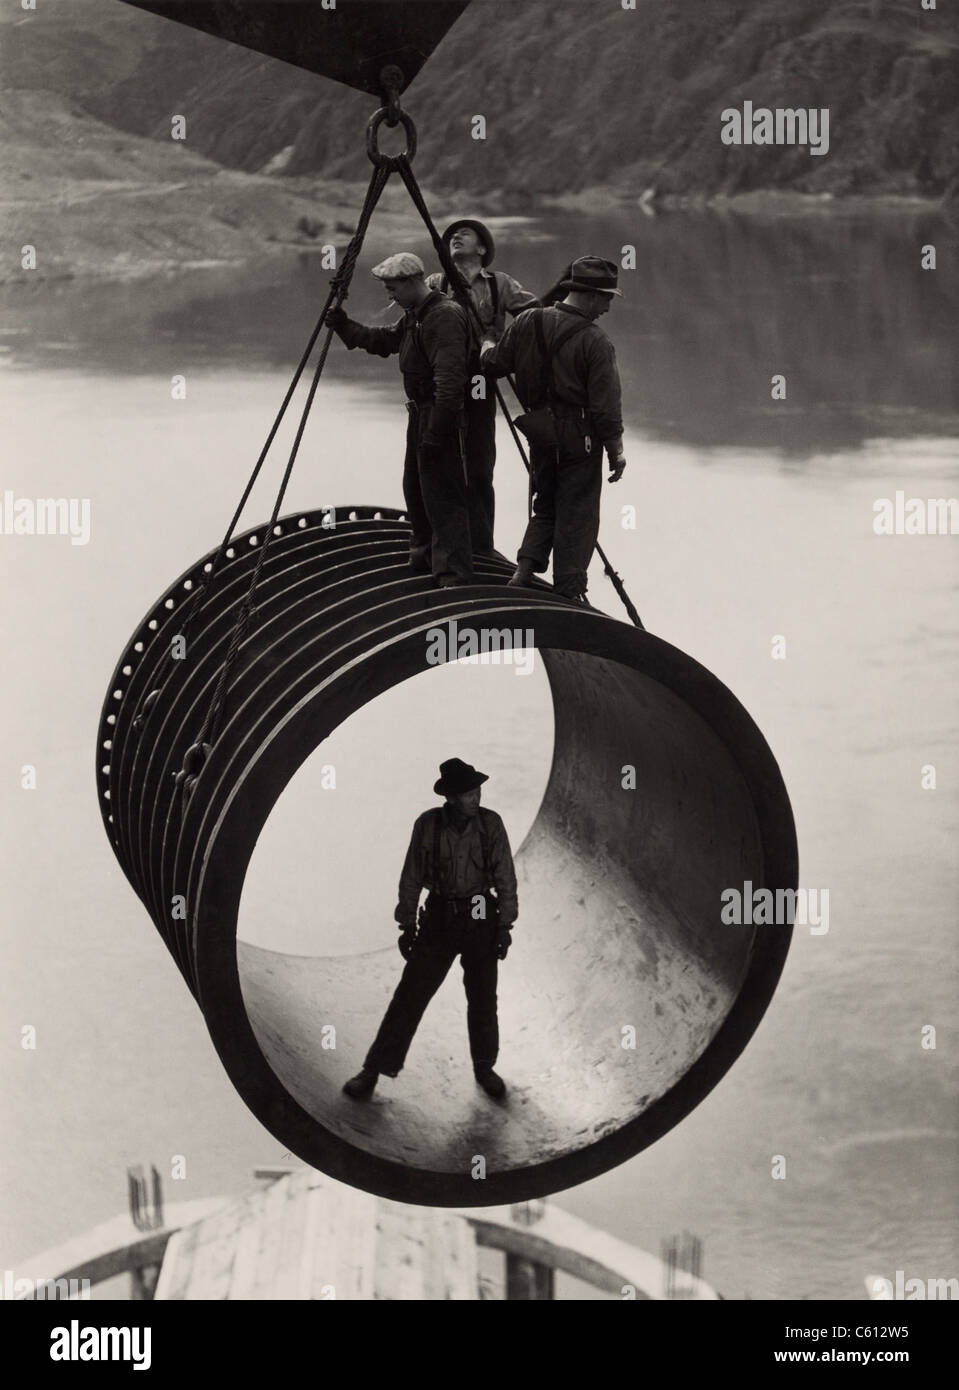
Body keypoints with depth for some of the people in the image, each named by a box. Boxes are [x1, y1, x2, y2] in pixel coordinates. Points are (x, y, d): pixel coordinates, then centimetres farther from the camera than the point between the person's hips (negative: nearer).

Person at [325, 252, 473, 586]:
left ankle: (455, 576, -9)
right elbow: (382, 341, 23)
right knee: (415, 489, 20)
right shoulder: (413, 316, 12)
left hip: (440, 420, -10)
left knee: (443, 499, -10)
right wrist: (343, 326, 10)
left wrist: (434, 432, -28)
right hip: (420, 414, 10)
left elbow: (449, 380, -26)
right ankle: (423, 558, 35)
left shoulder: (445, 316, -20)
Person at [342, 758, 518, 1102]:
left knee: (483, 1000, 11)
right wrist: (407, 926, 0)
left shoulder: (490, 824, -7)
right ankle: (374, 1070, 8)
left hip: (481, 920, 1)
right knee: (410, 995, 0)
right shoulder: (428, 825, -9)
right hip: (439, 919, -1)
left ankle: (484, 1068, 31)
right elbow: (411, 878, -1)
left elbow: (505, 879, -1)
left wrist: (505, 926, -3)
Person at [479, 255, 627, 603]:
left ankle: (526, 566, 9)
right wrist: (616, 452, -5)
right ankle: (568, 592, 9)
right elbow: (606, 407, -16)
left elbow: (493, 363, 7)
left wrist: (487, 342, 30)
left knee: (545, 505, 23)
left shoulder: (528, 323, -2)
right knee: (576, 513, 6)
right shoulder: (595, 342, -18)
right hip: (579, 437, -5)